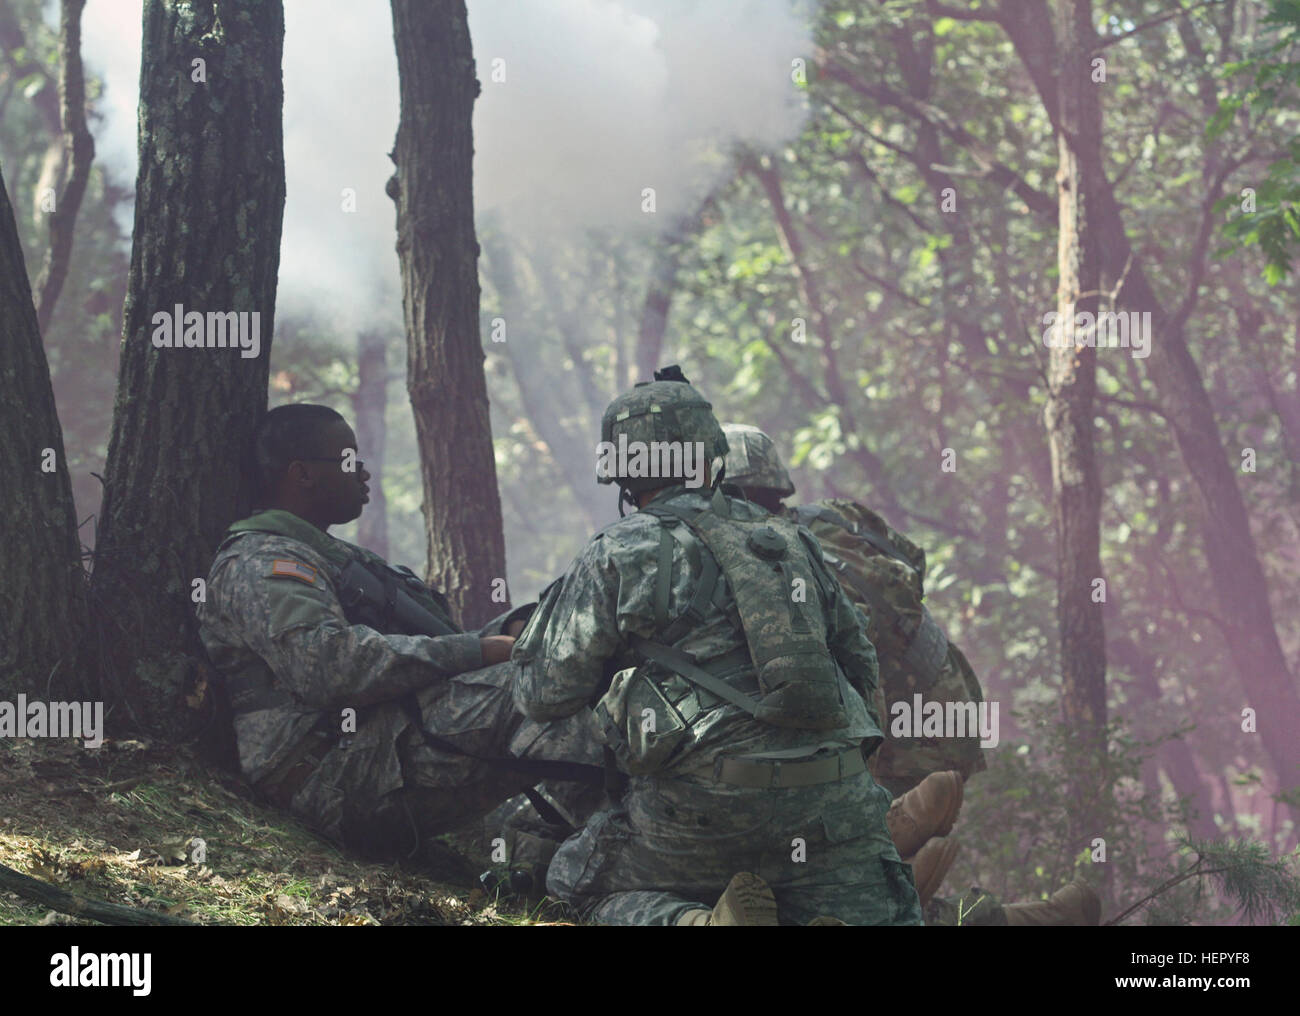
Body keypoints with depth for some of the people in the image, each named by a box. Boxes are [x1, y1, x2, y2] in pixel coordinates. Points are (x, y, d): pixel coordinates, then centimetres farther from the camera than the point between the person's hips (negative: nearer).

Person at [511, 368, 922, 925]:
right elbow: (860, 667, 23)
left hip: (703, 812, -3)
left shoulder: (618, 557, 2)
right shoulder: (791, 541, 16)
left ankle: (701, 921, -11)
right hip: (831, 804, 3)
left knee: (582, 880, 18)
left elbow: (545, 695, 8)